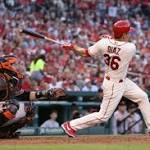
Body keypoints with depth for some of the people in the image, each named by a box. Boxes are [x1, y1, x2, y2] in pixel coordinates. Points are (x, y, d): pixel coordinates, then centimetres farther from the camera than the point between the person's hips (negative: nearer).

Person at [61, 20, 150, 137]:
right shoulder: (131, 48, -28)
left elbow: (86, 53, -5)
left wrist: (73, 47, 7)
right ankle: (71, 125, 10)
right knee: (103, 116, 4)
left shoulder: (104, 43, -15)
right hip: (114, 86, -8)